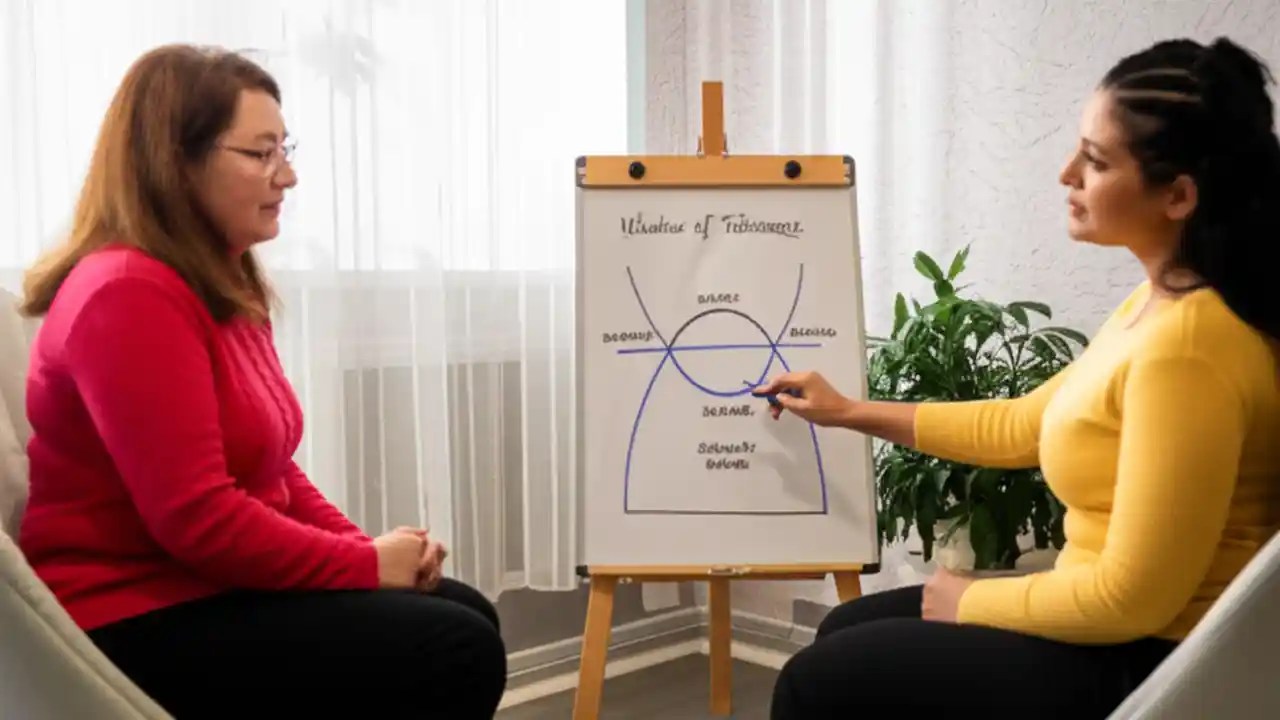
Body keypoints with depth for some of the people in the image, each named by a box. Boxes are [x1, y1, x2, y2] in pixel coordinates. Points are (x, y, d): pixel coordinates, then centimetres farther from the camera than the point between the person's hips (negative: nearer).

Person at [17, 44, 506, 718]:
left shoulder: (224, 285, 12)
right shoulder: (128, 294, -20)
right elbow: (198, 519, -25)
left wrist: (366, 546, -2)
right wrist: (365, 564, -15)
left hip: (216, 587, 10)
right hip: (140, 623, -10)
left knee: (467, 615, 6)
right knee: (458, 654, -16)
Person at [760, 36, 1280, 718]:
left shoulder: (1184, 345, -27)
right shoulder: (1159, 304, 4)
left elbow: (1133, 596, -26)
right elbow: (1020, 427, 14)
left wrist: (971, 601, -10)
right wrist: (851, 412, 16)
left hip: (1145, 665, -9)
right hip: (1117, 626, 9)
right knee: (845, 635, 19)